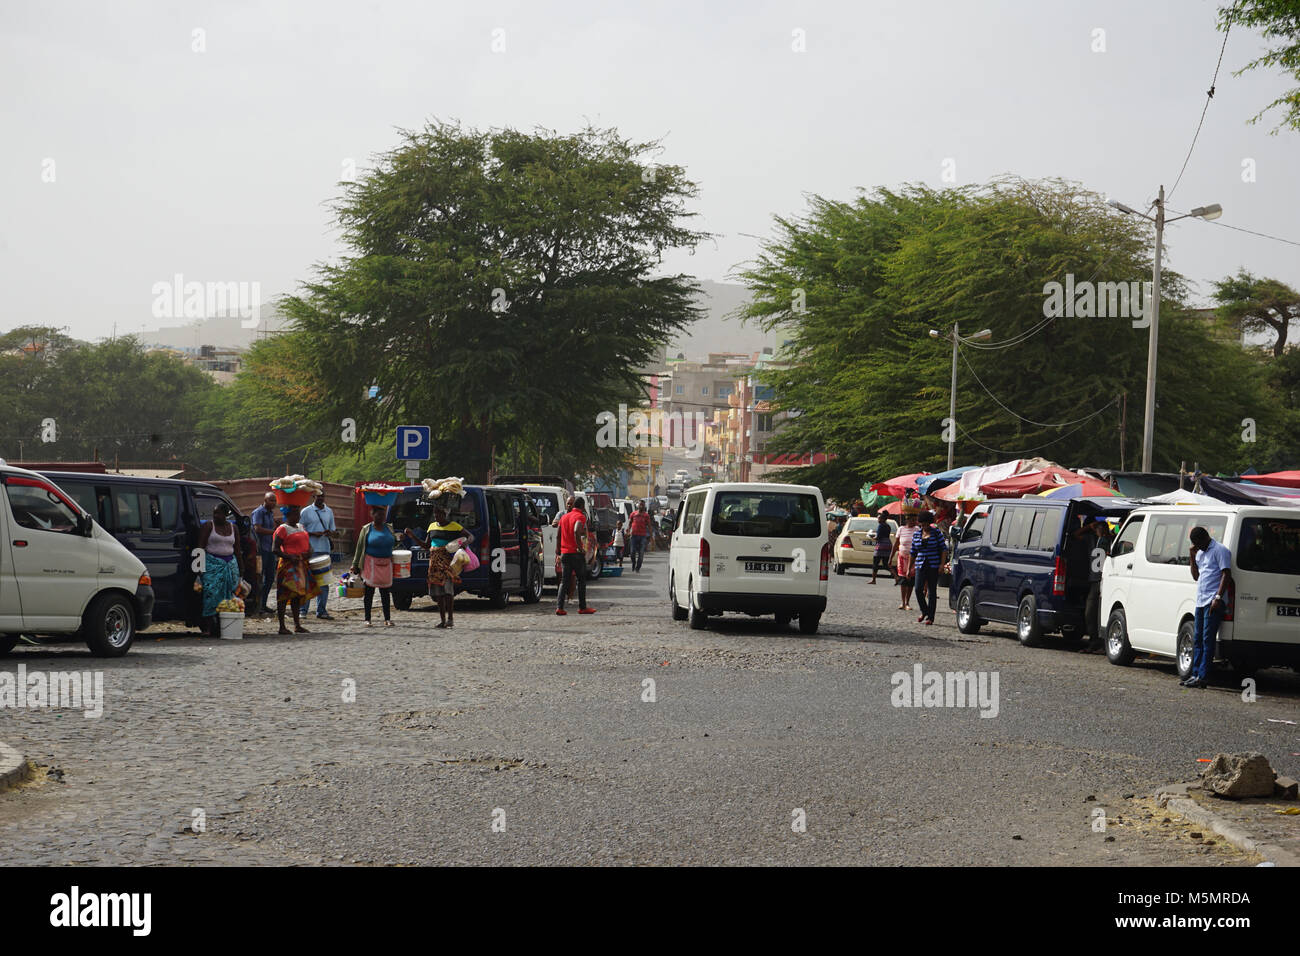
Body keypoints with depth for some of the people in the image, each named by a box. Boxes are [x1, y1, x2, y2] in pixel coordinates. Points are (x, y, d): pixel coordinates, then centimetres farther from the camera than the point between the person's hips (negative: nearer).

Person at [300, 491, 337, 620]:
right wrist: (313, 534, -15)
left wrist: (331, 533, -7)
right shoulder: (306, 512, 1)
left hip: (325, 550, 4)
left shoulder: (329, 512, 13)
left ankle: (321, 610, 9)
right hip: (310, 550, -4)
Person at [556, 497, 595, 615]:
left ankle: (559, 607, -5)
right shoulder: (580, 517, -10)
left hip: (565, 553, 6)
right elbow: (576, 531, -29)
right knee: (581, 580, 6)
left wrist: (559, 551, 22)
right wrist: (580, 547, -23)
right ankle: (582, 607, 10)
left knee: (564, 581, 6)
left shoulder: (564, 517, 14)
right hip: (577, 554, -6)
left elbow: (559, 535, 16)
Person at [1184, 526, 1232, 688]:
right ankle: (1195, 674, 13)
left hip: (1213, 602, -9)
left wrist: (1218, 597, -21)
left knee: (1207, 639, -10)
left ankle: (1203, 677, -11)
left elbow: (1226, 574, -14)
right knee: (1197, 639, 9)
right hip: (1201, 601, 9)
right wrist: (1192, 557, 10)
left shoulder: (1219, 550, -7)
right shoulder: (1200, 553, 20)